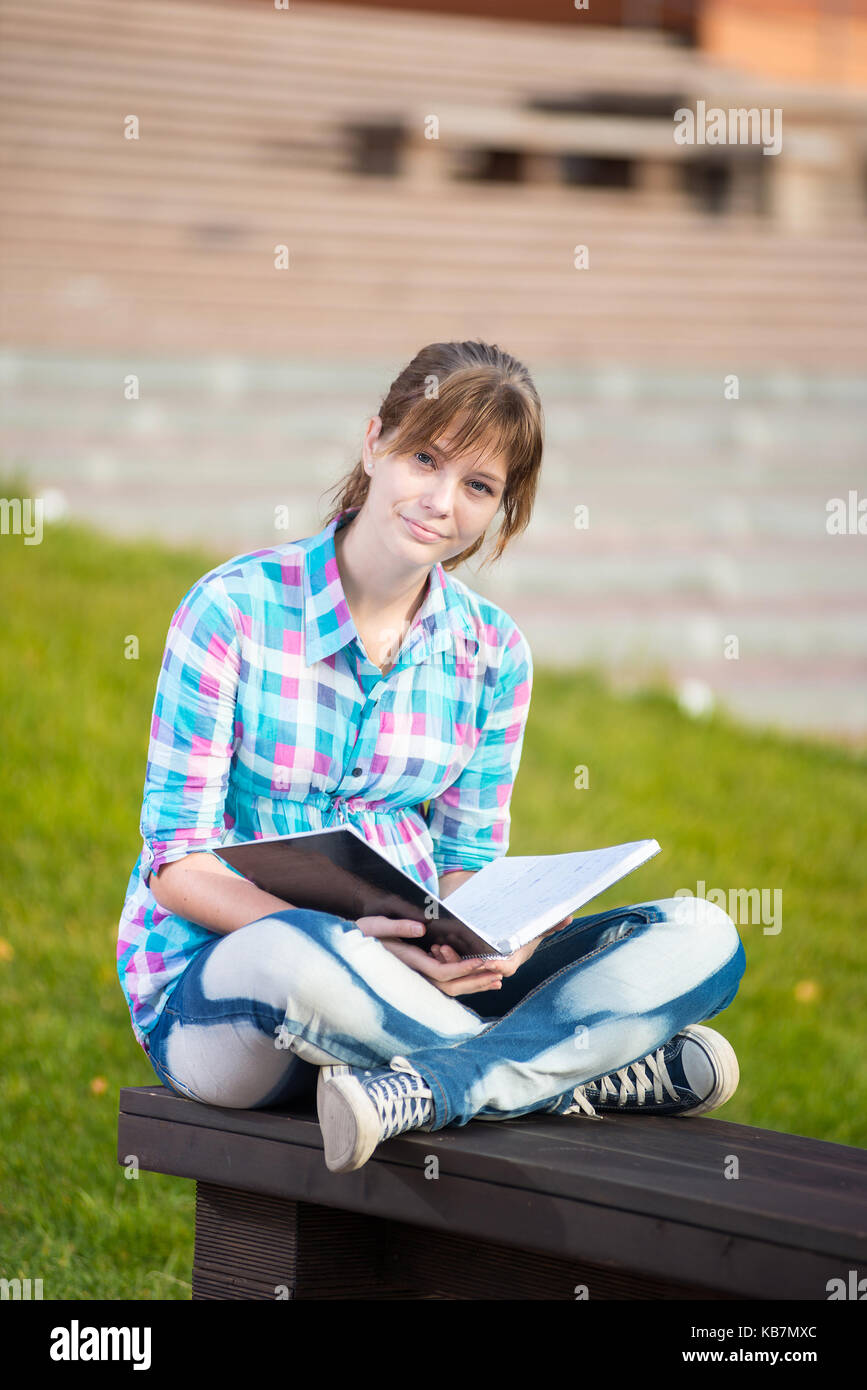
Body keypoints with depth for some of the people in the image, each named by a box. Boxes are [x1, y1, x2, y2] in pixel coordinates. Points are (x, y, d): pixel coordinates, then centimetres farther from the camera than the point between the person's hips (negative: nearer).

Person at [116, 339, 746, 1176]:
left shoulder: (492, 654, 6)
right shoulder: (233, 609, -8)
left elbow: (468, 863, 9)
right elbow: (176, 865, -10)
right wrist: (346, 938, -28)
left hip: (408, 974, 5)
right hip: (210, 979, -5)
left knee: (701, 938, -15)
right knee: (296, 957, -43)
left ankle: (422, 1090, -34)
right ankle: (582, 1070, -23)